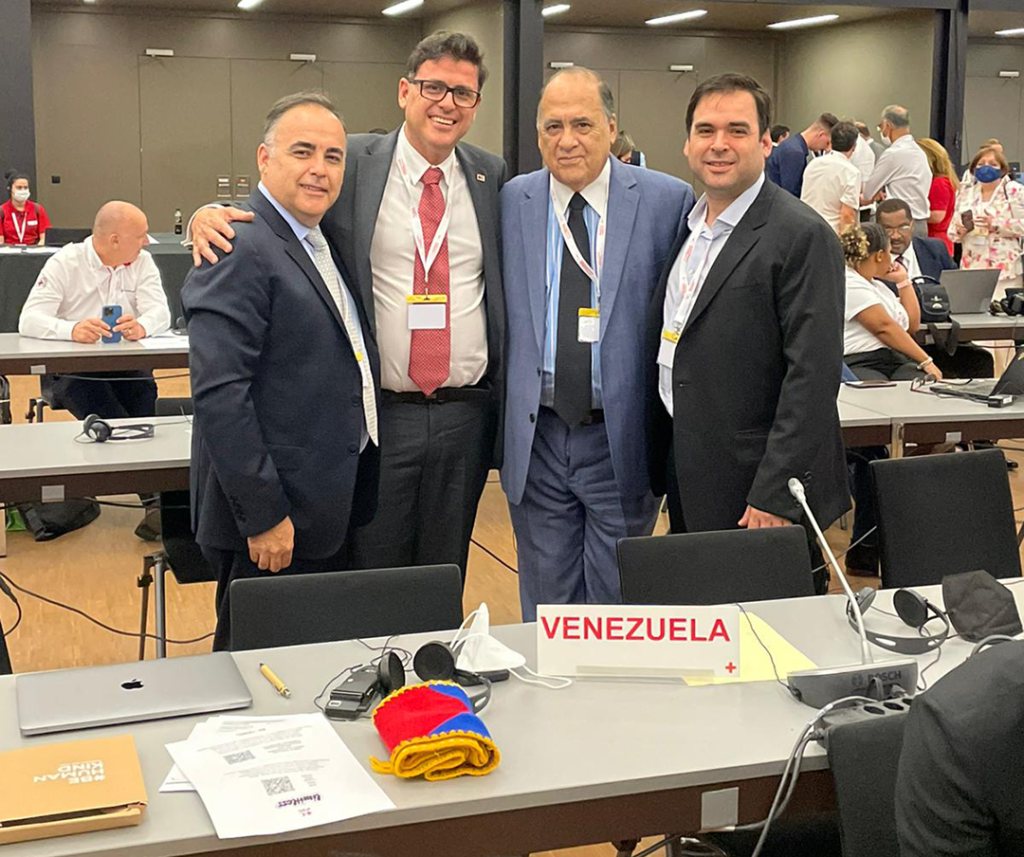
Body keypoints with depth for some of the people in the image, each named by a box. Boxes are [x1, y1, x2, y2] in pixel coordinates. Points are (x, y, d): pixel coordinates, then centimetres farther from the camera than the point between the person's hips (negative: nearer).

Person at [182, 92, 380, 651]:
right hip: (273, 520, -9)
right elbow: (219, 394, -22)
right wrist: (263, 515, -22)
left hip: (327, 512, 9)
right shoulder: (241, 251, -16)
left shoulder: (320, 244, 14)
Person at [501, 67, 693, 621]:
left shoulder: (667, 201, -3)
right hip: (535, 440, 2)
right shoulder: (510, 202, 3)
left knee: (619, 609, 9)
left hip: (621, 442, -2)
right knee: (544, 610, 15)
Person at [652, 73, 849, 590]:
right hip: (688, 486, 8)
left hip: (756, 493, -7)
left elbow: (812, 377, -19)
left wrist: (775, 496, -22)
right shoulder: (685, 227, 12)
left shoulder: (802, 237, -13)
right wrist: (662, 462, 14)